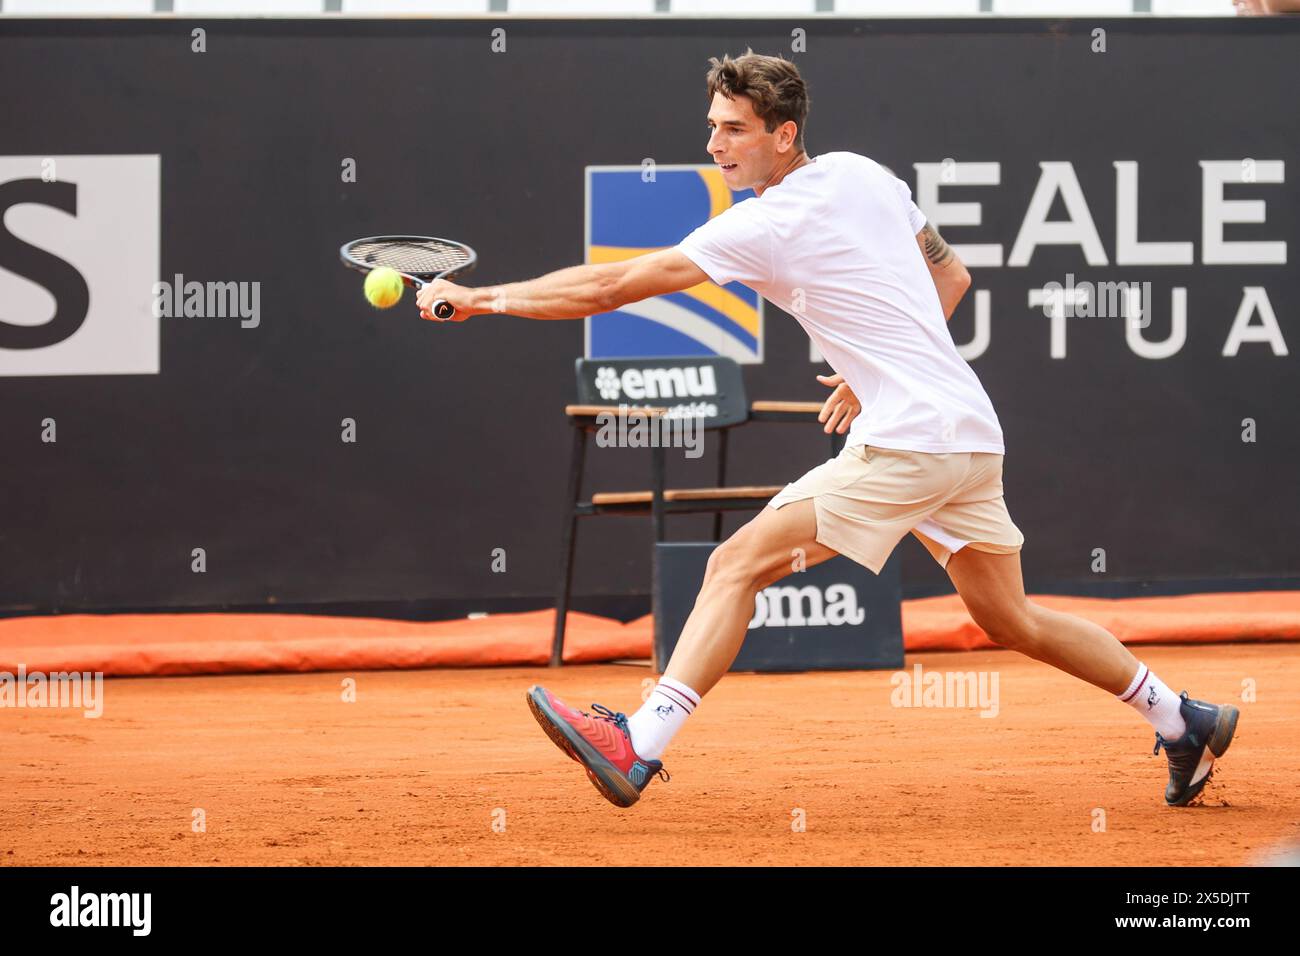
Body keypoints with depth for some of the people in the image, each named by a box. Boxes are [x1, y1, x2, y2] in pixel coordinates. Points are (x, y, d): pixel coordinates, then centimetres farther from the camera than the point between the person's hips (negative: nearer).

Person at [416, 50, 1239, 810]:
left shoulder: (762, 226, -12)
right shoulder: (864, 174, 12)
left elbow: (613, 286, -12)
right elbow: (952, 279, 23)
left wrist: (483, 298, -7)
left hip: (909, 439, -9)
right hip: (971, 433, 9)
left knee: (739, 562, -12)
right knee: (1010, 619, 21)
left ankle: (639, 748, -21)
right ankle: (1185, 721, 28)